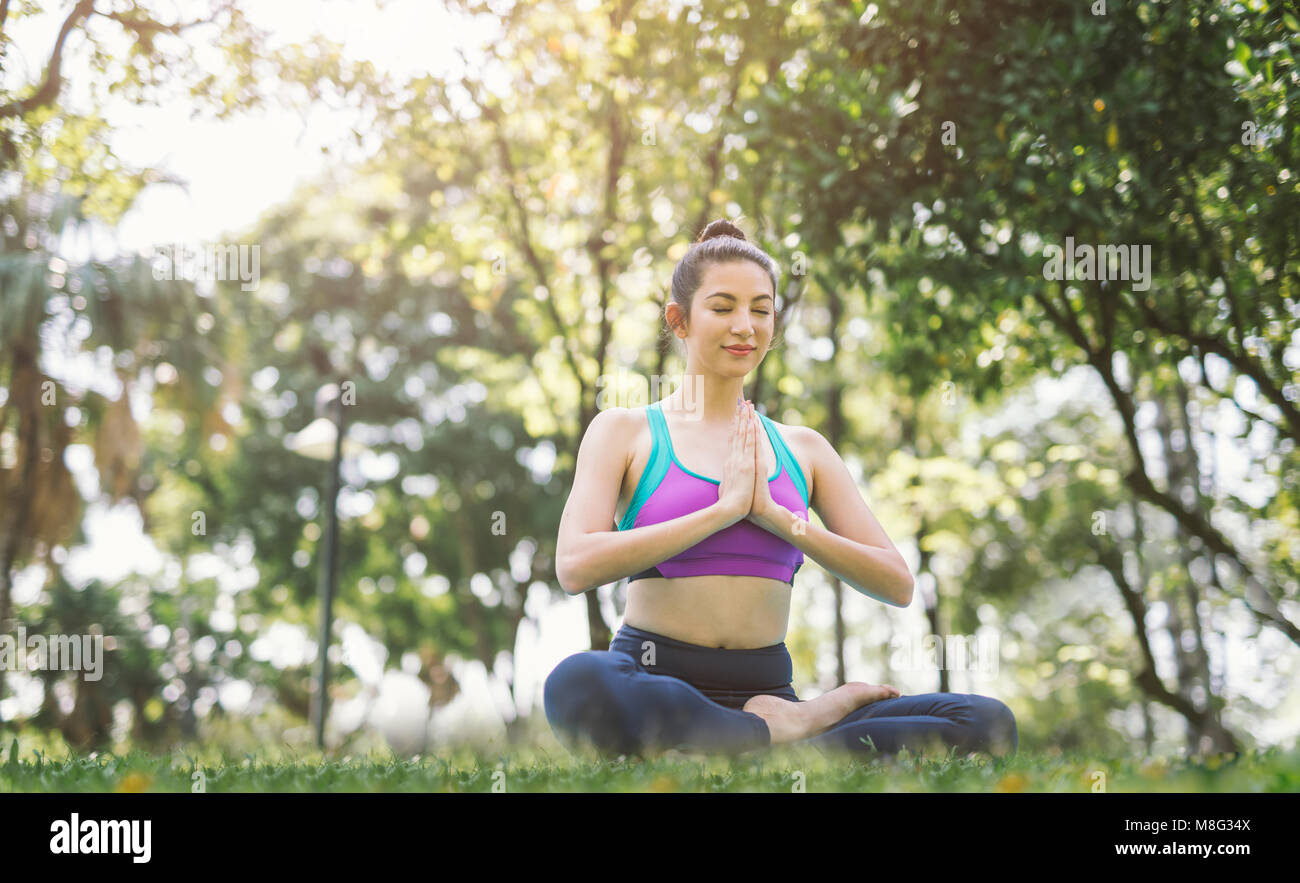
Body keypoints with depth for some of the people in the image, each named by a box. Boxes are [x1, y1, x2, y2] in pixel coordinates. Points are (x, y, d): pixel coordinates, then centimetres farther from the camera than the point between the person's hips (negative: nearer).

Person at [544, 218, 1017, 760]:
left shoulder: (803, 449, 18)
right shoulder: (626, 431, 8)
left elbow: (898, 585, 7)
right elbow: (576, 567, -10)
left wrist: (775, 516, -5)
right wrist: (724, 507, -10)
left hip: (768, 692, 3)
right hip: (655, 690, -3)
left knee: (989, 722, -19)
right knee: (576, 682, -42)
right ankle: (783, 733, -23)